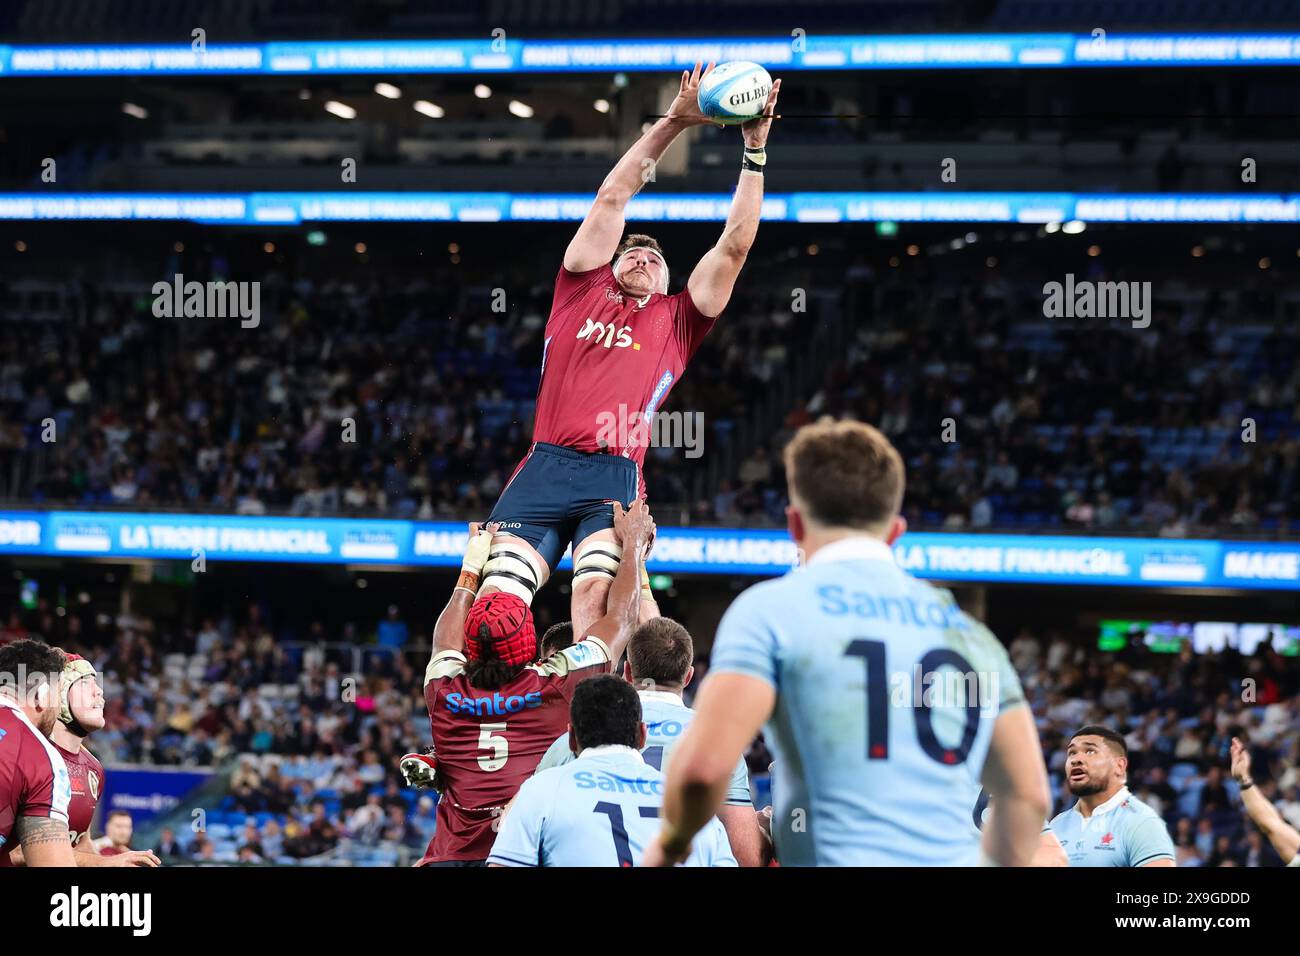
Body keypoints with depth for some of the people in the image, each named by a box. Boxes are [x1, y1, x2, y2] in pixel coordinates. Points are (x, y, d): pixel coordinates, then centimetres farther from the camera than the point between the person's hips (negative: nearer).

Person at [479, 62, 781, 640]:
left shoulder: (676, 319, 24)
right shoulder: (583, 288, 25)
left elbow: (735, 245, 19)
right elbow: (613, 196, 23)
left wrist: (755, 152, 16)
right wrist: (673, 123, 20)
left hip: (616, 475, -1)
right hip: (544, 467, 1)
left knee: (600, 591, -28)